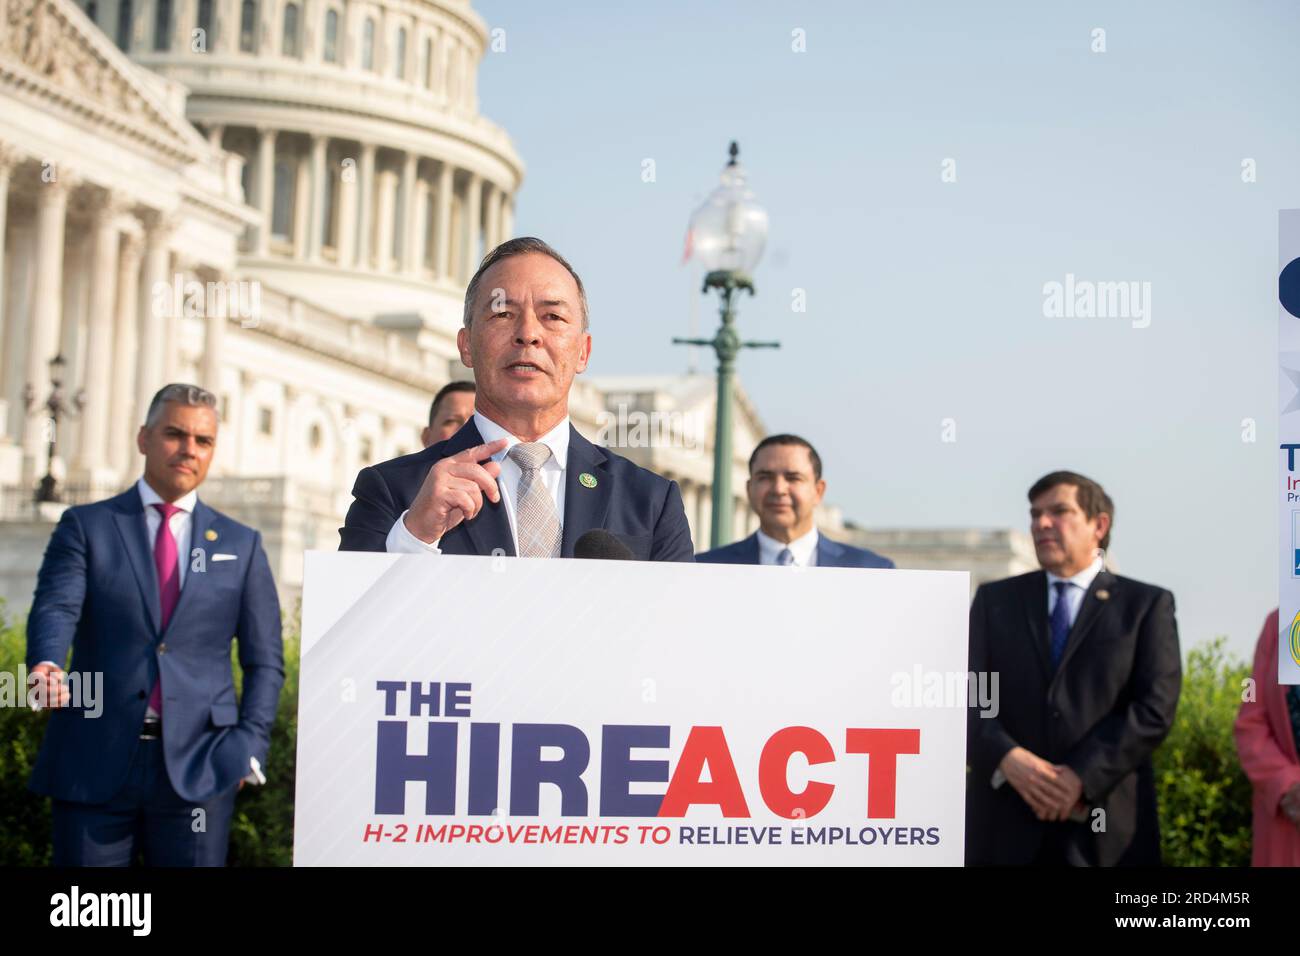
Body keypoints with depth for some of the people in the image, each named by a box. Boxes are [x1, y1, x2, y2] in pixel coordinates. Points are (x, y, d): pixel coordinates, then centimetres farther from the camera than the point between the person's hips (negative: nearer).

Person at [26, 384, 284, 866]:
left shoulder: (241, 545, 12)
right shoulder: (86, 526, 7)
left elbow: (265, 660, 11)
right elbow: (55, 609, -9)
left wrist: (249, 746, -1)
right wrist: (46, 666, -30)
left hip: (197, 769, 1)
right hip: (94, 765, -1)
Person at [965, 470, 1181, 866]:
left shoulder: (1147, 605, 6)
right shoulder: (995, 600, 13)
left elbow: (1155, 707, -5)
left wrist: (1083, 777, -16)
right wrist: (1008, 758, -16)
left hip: (1105, 826, -1)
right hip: (1005, 822, 2)